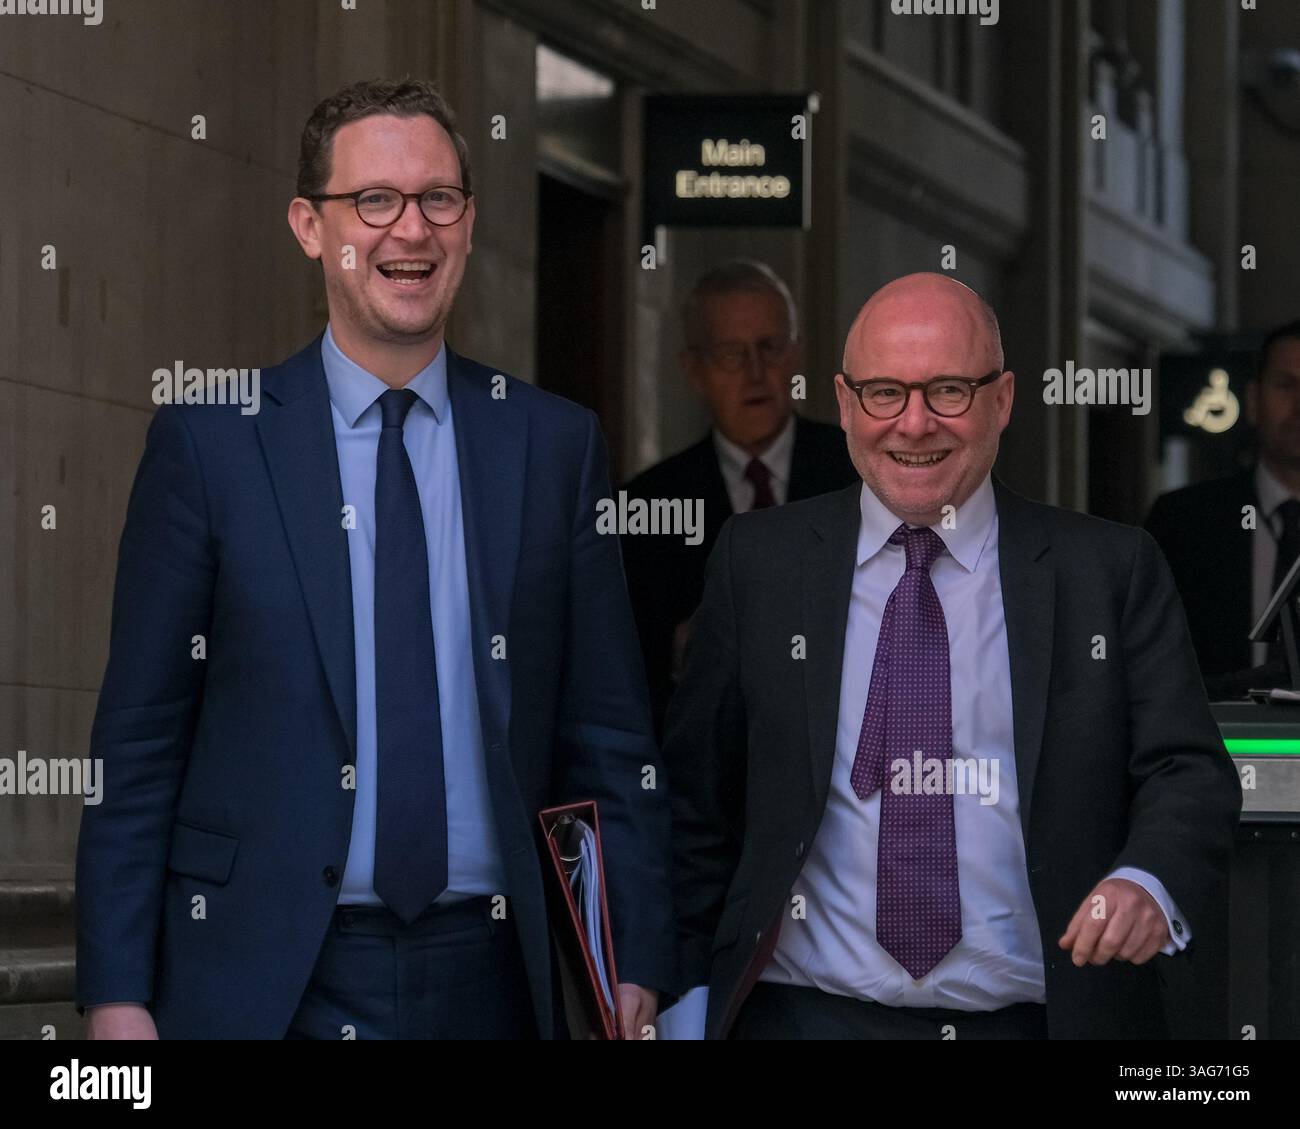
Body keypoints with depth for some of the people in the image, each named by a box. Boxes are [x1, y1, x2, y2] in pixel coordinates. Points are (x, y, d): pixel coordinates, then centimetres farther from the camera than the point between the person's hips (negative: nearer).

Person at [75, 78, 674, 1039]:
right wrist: (117, 994, -6)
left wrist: (636, 970, 0)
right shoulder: (209, 439, 1)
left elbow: (609, 738, 7)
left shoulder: (556, 444, 6)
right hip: (261, 983, -2)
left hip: (486, 979, 2)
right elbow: (138, 737, 0)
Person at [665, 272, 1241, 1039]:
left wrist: (1151, 884, -24)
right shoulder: (759, 562, 7)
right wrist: (689, 997, 0)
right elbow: (699, 796, 8)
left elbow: (1189, 772, -3)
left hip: (1041, 1019, 0)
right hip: (810, 1013, 0)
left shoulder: (1113, 570, 3)